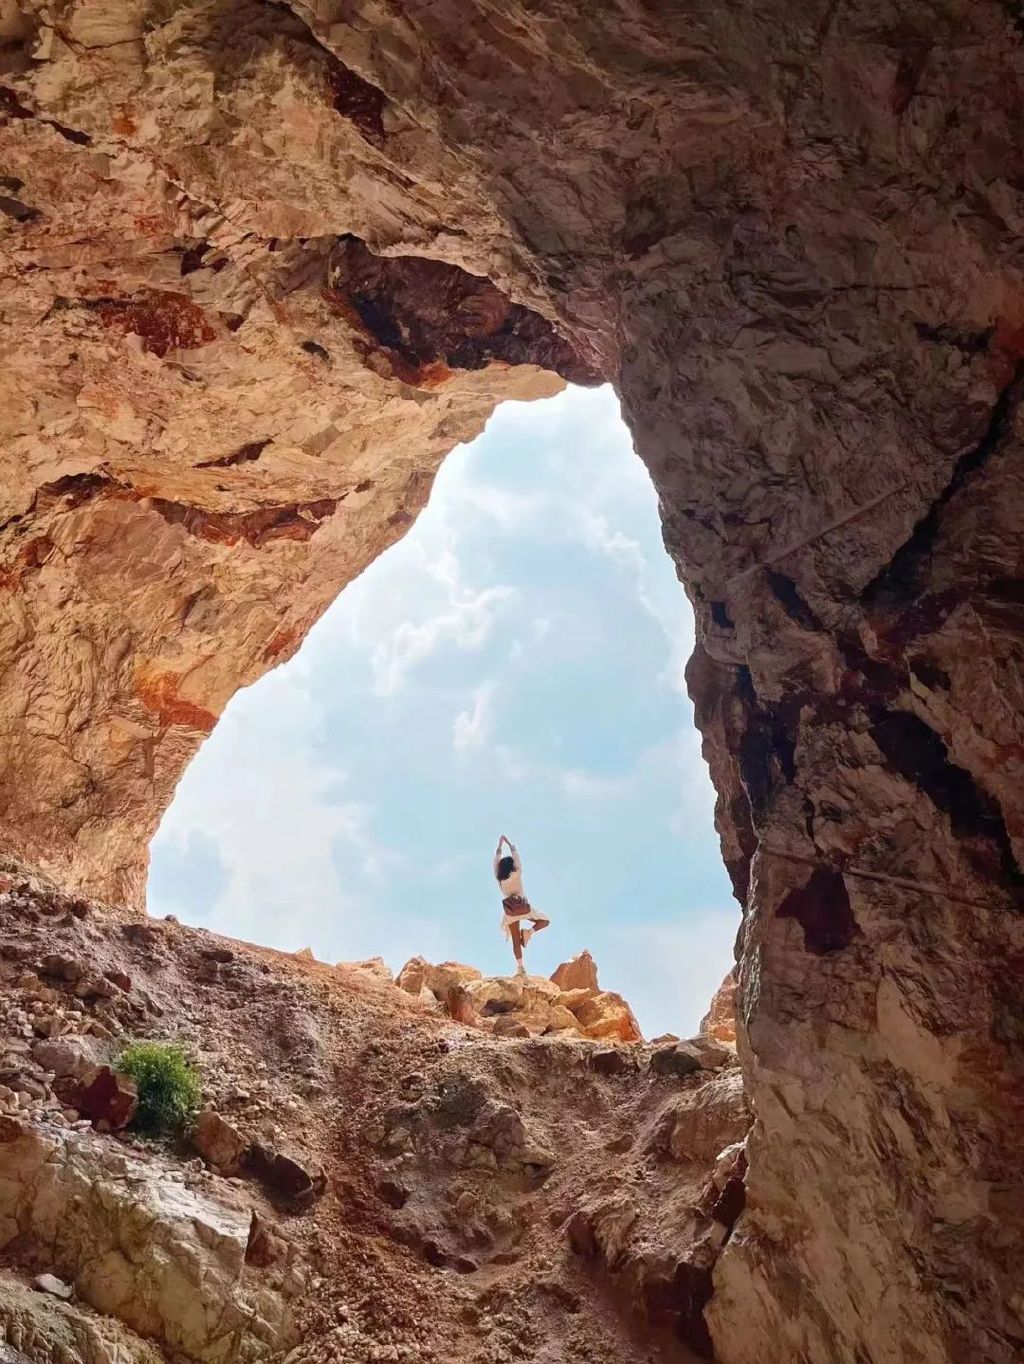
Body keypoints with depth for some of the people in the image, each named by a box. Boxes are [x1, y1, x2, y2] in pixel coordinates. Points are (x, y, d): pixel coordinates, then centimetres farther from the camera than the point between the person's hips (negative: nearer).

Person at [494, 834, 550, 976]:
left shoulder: (498, 877, -1)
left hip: (510, 911, 3)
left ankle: (520, 967, -4)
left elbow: (497, 859, 10)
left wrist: (500, 844, 22)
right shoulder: (517, 874, -6)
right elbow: (516, 854, 3)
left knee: (516, 940, 6)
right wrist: (508, 842, 15)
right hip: (523, 907, -3)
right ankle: (529, 931, -9)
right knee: (545, 921, 18)